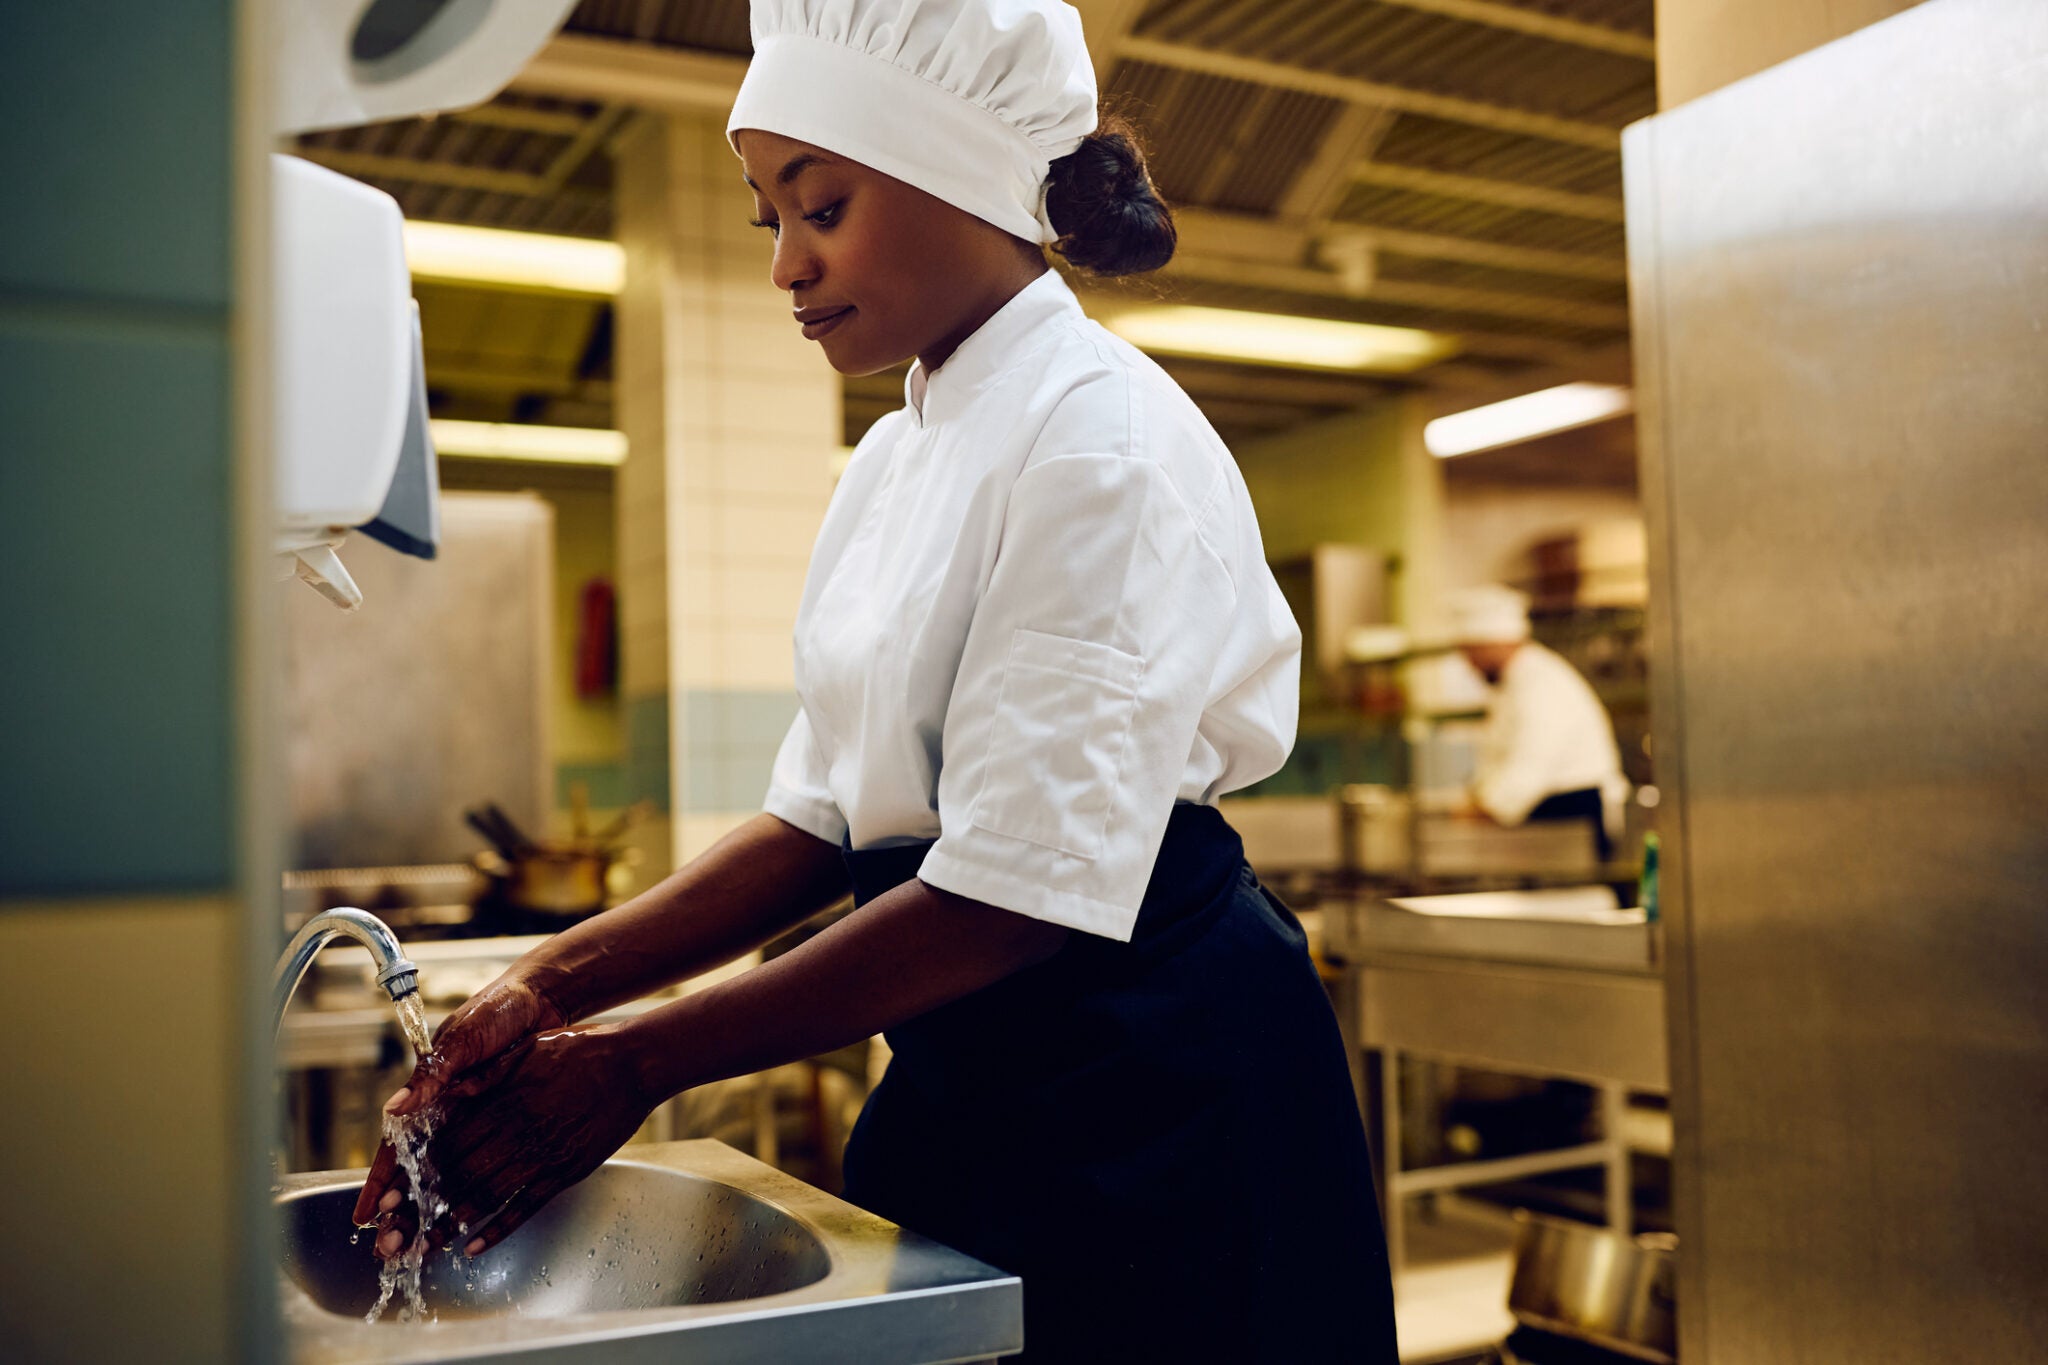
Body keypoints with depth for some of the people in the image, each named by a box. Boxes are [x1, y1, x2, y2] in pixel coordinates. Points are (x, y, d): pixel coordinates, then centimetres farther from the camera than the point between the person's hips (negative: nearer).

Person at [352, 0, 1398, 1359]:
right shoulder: (896, 458, 9)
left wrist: (638, 1062, -17)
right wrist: (555, 985, -3)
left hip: (1149, 1077, -7)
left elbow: (1022, 894, -23)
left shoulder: (1103, 434, -17)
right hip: (965, 1072, 7)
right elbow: (826, 816, 8)